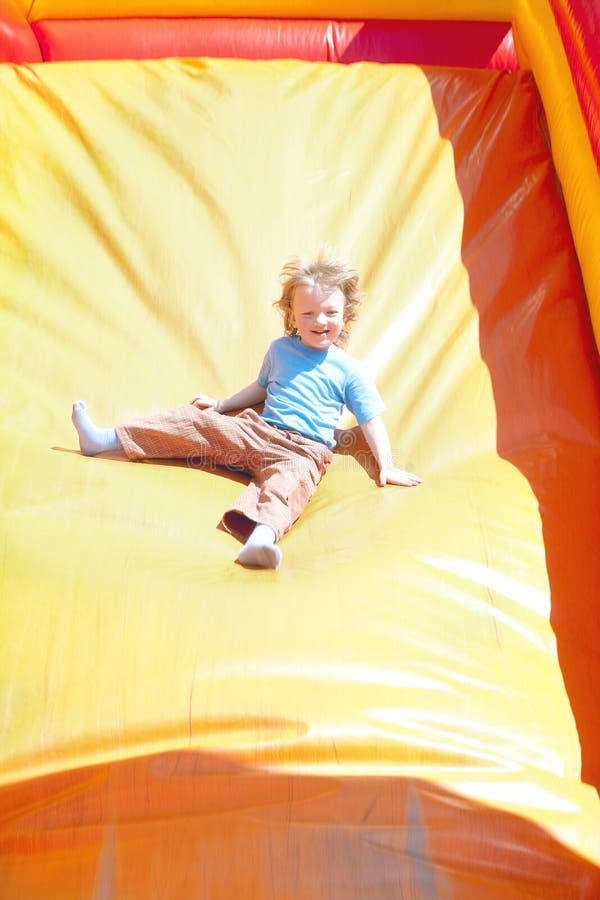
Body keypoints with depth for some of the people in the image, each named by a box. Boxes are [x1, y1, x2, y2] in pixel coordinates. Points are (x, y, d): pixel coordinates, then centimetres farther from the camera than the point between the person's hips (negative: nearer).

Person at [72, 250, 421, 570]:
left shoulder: (350, 370, 6)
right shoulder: (280, 349, 17)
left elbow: (371, 420, 7)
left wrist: (387, 466, -3)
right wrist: (220, 405, 31)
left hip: (303, 451, -4)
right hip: (258, 432, 4)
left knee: (289, 478, -39)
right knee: (194, 422, -10)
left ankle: (263, 534, -69)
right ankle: (105, 440, -8)